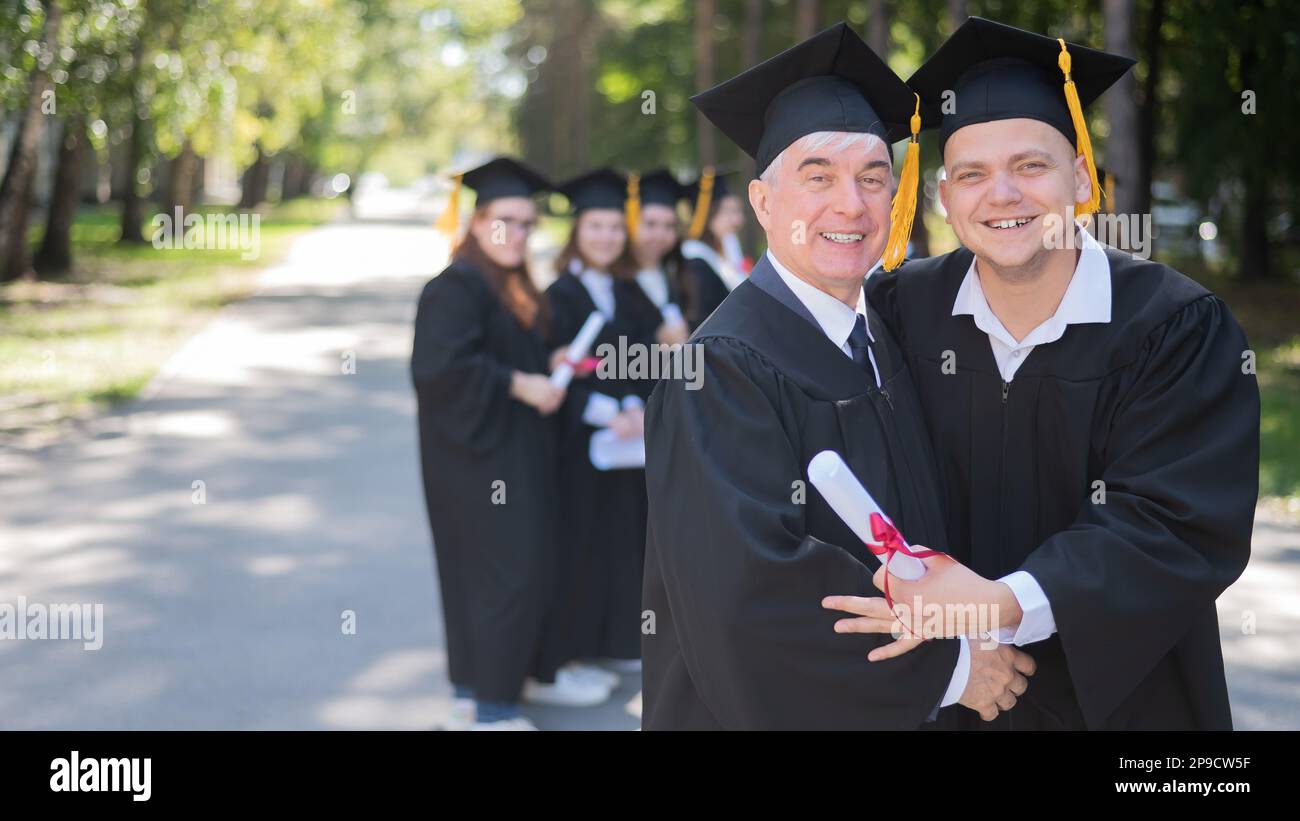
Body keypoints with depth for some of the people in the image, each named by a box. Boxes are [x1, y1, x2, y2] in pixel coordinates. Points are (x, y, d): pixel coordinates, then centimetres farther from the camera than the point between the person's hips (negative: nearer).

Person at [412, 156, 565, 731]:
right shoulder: (455, 288, -15)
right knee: (508, 573, -8)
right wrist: (519, 385, -22)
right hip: (479, 453, -9)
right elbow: (440, 366, -25)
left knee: (484, 573, 12)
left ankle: (472, 692, 20)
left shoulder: (513, 289, 14)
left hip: (514, 452, 9)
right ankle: (492, 708, -1)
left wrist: (549, 367, 6)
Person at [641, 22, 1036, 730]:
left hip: (900, 706, 7)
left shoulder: (881, 342, 4)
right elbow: (752, 589, -27)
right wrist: (948, 666, -21)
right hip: (762, 707, -7)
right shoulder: (724, 370, -19)